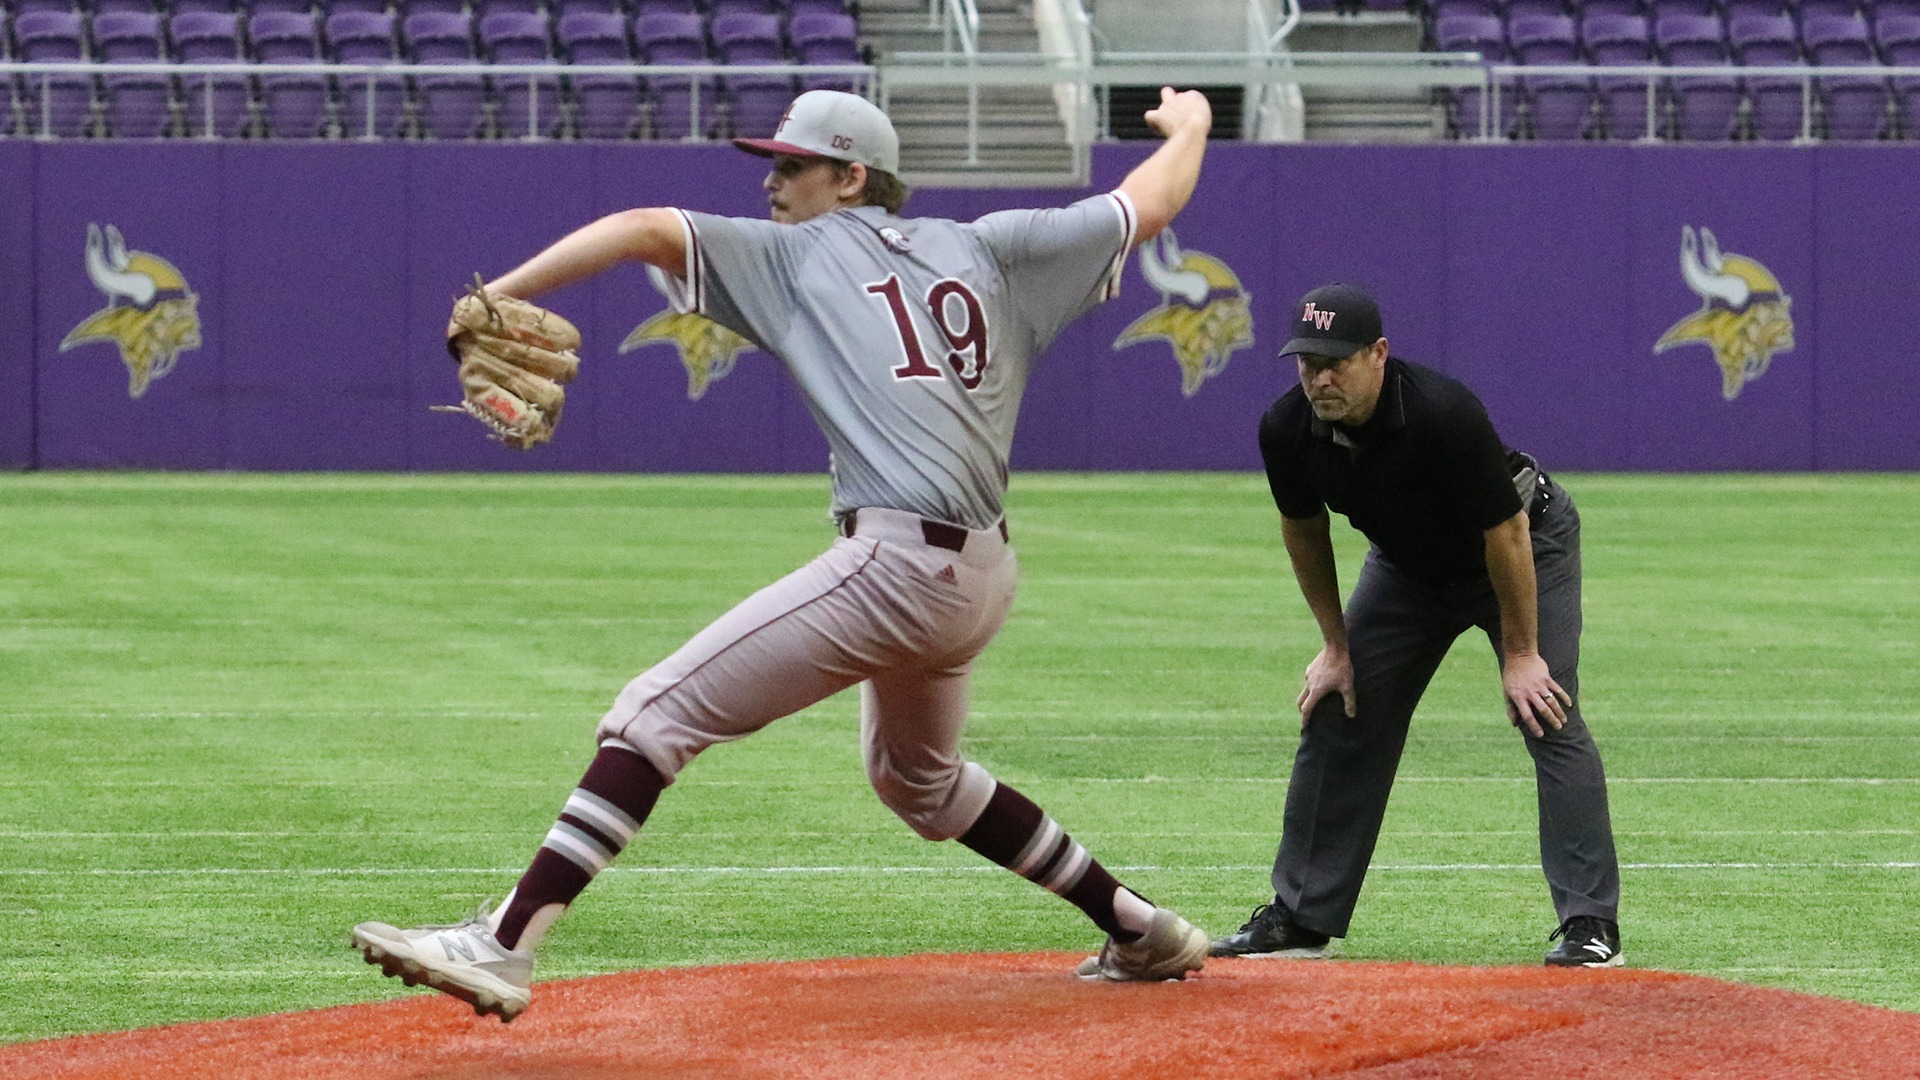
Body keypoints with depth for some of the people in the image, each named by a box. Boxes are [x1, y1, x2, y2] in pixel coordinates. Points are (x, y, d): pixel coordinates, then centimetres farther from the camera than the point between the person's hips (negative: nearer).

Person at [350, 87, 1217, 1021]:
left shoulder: (797, 254, 4)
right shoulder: (985, 250, 18)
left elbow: (645, 230, -9)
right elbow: (1147, 204, 28)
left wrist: (497, 296, -13)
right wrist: (1188, 128, 48)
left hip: (895, 560, -8)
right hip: (981, 581, 8)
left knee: (658, 714, -12)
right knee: (918, 779, 34)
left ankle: (502, 945, -26)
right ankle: (1139, 929, 38)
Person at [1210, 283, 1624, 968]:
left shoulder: (1444, 415, -38)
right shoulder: (1286, 431, -21)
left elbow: (1505, 534, -28)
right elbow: (1304, 532, -1)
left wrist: (1521, 654, -22)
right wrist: (1336, 646, 1)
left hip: (1529, 546, -6)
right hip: (1408, 566, 6)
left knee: (1549, 718, -18)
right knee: (1337, 713, 1)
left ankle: (1591, 925, -17)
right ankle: (1299, 919, 10)